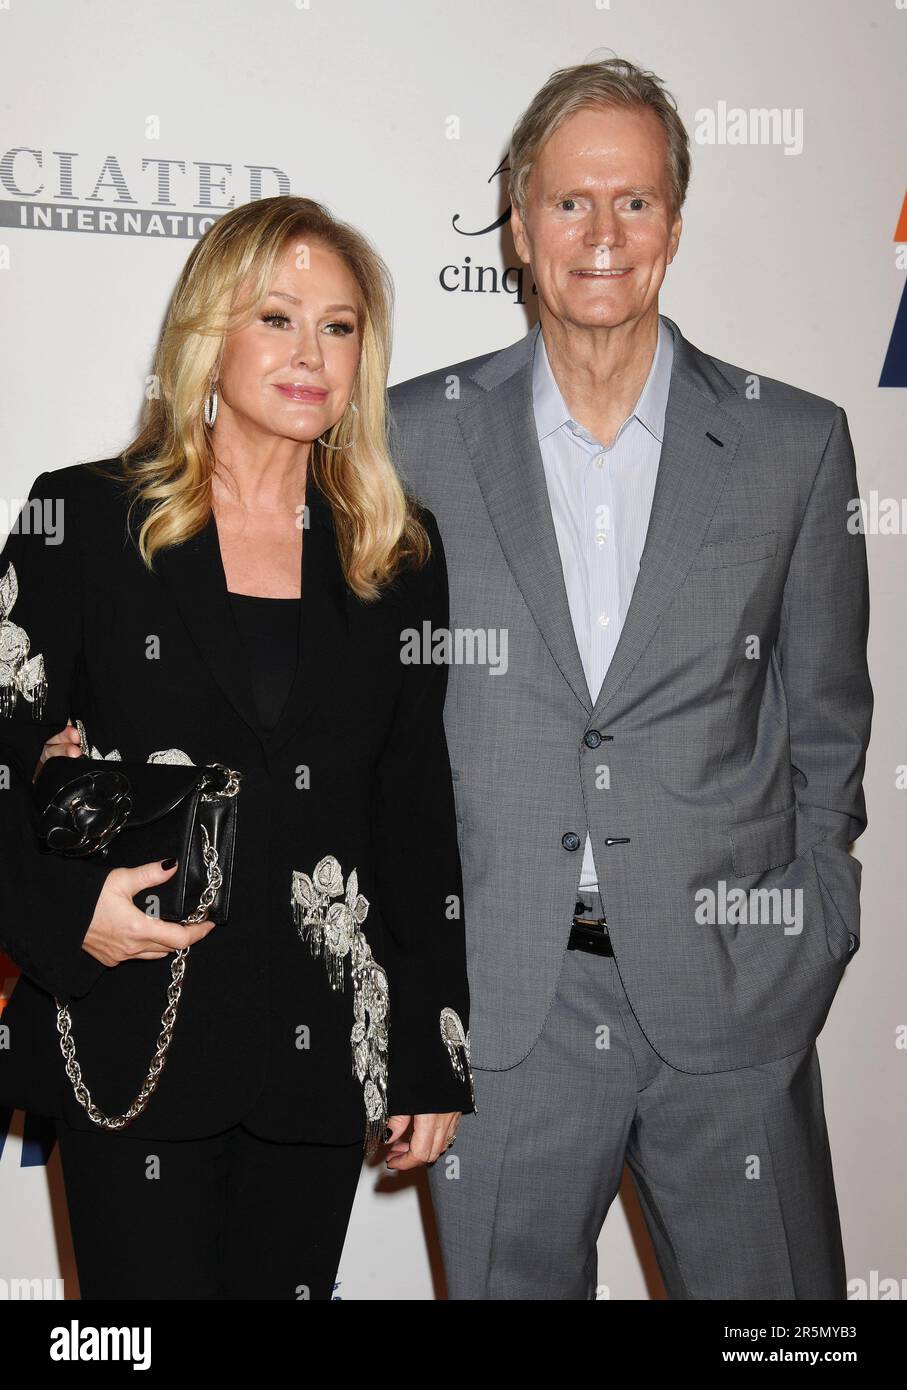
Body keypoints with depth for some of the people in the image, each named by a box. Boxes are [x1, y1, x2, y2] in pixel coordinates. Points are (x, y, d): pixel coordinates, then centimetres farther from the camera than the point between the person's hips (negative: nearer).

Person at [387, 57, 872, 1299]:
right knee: (508, 1281, 13)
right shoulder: (416, 438, 2)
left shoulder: (796, 442, 2)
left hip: (731, 1001, 0)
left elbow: (824, 717, 7)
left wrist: (805, 945, 5)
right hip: (498, 1000, 0)